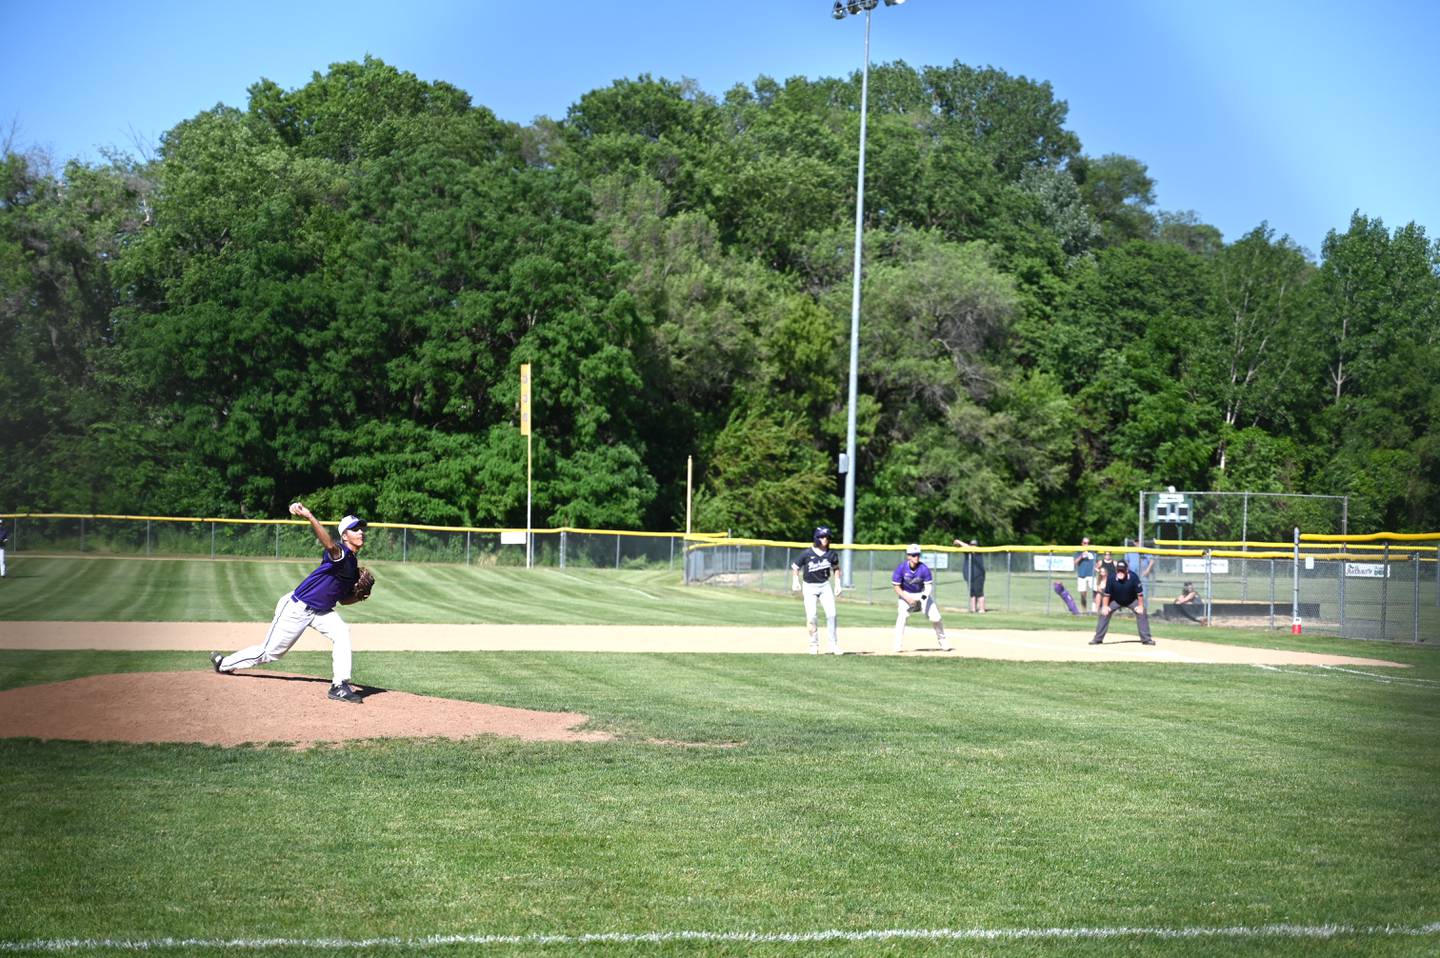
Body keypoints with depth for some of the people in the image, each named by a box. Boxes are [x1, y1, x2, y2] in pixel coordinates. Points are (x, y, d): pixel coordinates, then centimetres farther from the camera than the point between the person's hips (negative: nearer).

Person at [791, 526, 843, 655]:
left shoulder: (831, 553, -4)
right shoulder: (807, 553, -12)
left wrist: (837, 584, 6)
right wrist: (795, 581, -15)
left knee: (831, 614, -7)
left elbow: (836, 568, 12)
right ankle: (814, 644, 6)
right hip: (810, 586, -2)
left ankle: (834, 644, 2)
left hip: (825, 586, 2)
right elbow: (795, 567, -2)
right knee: (811, 616, -8)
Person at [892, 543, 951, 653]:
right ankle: (898, 646, -19)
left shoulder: (924, 569, -21)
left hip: (922, 593, 1)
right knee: (902, 615, -24)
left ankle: (943, 641, 18)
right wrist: (907, 598, -25)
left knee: (935, 617, -6)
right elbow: (896, 586, -14)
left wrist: (923, 597, -37)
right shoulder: (901, 568, -21)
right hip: (905, 594, -1)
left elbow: (929, 586, -18)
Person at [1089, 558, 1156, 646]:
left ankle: (1146, 639, -2)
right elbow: (1107, 593, -15)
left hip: (1132, 601, 0)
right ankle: (1097, 639, 0)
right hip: (1115, 601, 0)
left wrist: (1140, 606, -18)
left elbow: (1139, 592, -20)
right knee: (1104, 613, -11)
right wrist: (1105, 606, -15)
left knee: (1142, 613, -13)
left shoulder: (1133, 577, -30)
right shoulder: (1112, 578, -27)